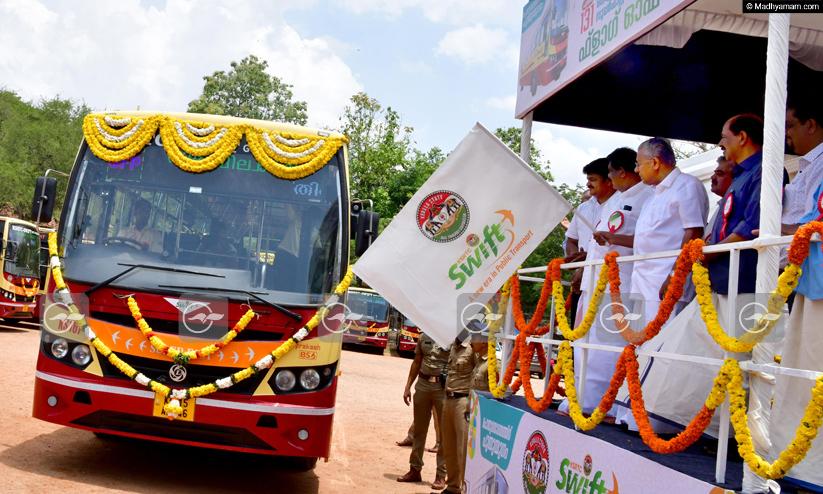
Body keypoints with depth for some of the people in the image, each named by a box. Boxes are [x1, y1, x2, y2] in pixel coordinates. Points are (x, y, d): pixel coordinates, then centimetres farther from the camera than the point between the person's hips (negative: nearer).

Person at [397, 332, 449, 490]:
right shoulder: (424, 336, 10)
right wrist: (408, 386, 13)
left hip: (443, 388, -5)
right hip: (422, 385, 5)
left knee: (445, 432, 1)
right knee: (419, 429, 12)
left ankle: (441, 475, 8)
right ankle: (415, 469, 23)